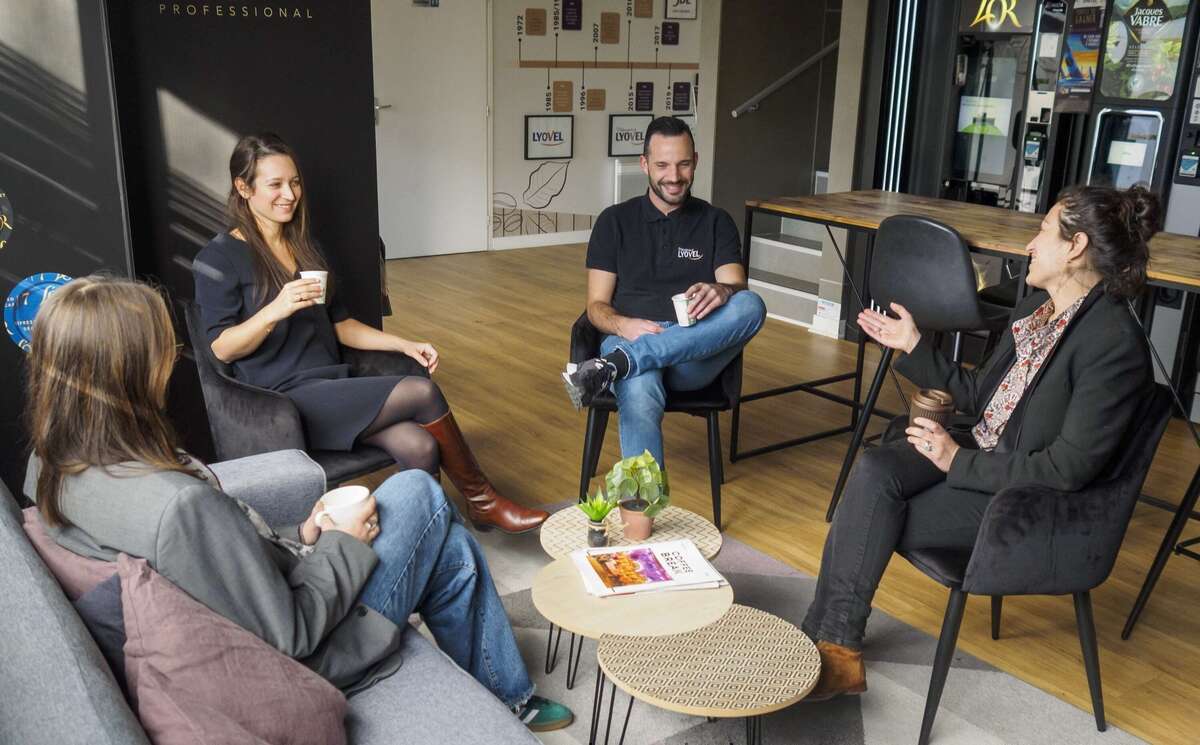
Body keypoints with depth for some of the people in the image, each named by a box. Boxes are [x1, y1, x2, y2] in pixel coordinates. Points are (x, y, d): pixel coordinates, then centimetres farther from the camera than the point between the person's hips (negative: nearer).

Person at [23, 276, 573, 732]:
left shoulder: (50, 469, -9)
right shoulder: (182, 505, -37)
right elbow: (290, 636, -26)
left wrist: (298, 540, 0)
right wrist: (343, 544, -12)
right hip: (311, 658, -8)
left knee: (452, 548, 17)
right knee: (418, 492, 6)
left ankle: (510, 696, 39)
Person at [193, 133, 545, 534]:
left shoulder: (305, 245, 18)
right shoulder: (218, 259, -3)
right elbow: (221, 348, -8)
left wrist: (405, 345, 5)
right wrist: (276, 310, -25)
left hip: (332, 385, 6)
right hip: (281, 400, -6)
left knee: (420, 448, -24)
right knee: (422, 392, -20)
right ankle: (482, 501, -3)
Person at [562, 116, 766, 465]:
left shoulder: (716, 222, 15)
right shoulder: (615, 221, 13)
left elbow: (738, 287, 1)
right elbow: (597, 306, 8)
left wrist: (721, 291, -26)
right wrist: (624, 325, -17)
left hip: (697, 354, 2)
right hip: (630, 339, -1)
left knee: (751, 305, -31)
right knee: (639, 394, -38)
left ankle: (616, 365, -40)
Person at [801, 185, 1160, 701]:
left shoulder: (1114, 342, -20)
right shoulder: (1034, 309, 6)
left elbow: (1069, 468, -22)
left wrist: (959, 462, -19)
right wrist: (914, 346, 12)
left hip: (1028, 499, -7)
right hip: (978, 452, 7)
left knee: (872, 520, -20)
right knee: (874, 470, -19)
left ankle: (835, 646, -2)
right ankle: (832, 642, -15)